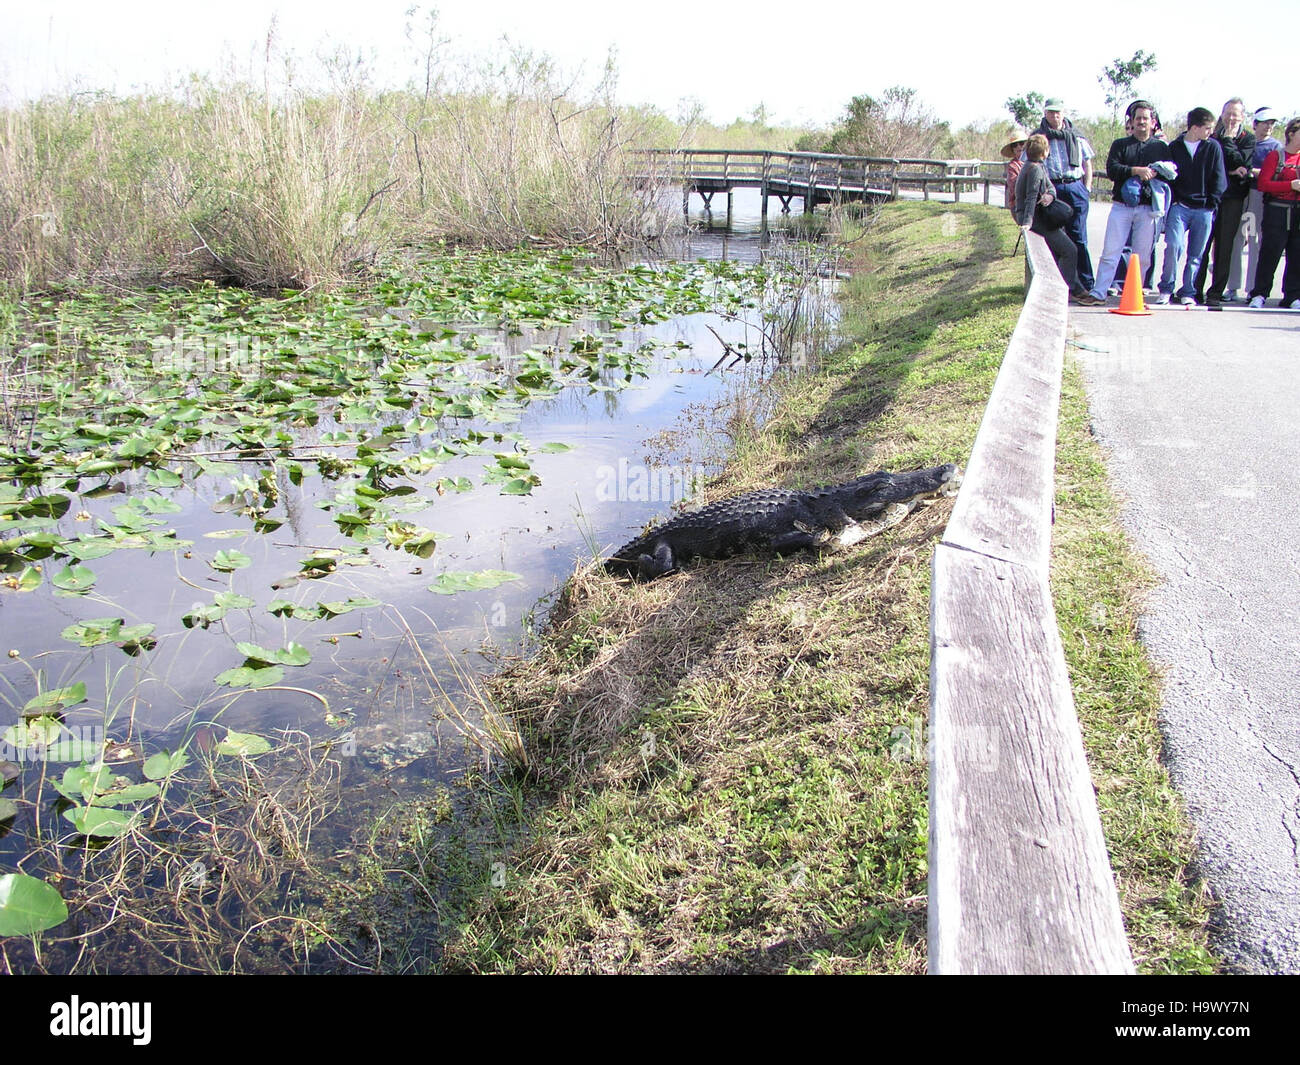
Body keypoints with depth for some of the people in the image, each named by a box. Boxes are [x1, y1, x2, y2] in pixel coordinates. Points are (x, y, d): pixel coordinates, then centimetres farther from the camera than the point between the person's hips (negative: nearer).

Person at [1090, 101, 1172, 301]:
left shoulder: (1161, 147, 14)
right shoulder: (1119, 145, 13)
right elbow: (1111, 170, -3)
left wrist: (1152, 175, -11)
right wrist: (1136, 171, -15)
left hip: (1147, 208, 1)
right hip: (1121, 206, -1)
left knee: (1142, 255, 0)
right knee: (1110, 252, -6)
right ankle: (1098, 292, -6)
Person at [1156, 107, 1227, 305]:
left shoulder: (1213, 147, 5)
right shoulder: (1175, 147, 5)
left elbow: (1218, 178, 6)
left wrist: (1212, 204, -2)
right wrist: (1172, 201, -2)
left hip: (1203, 210, 1)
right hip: (1179, 207, -1)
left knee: (1196, 254, 2)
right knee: (1174, 245, -17)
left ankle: (1188, 292, 13)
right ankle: (1166, 289, -3)